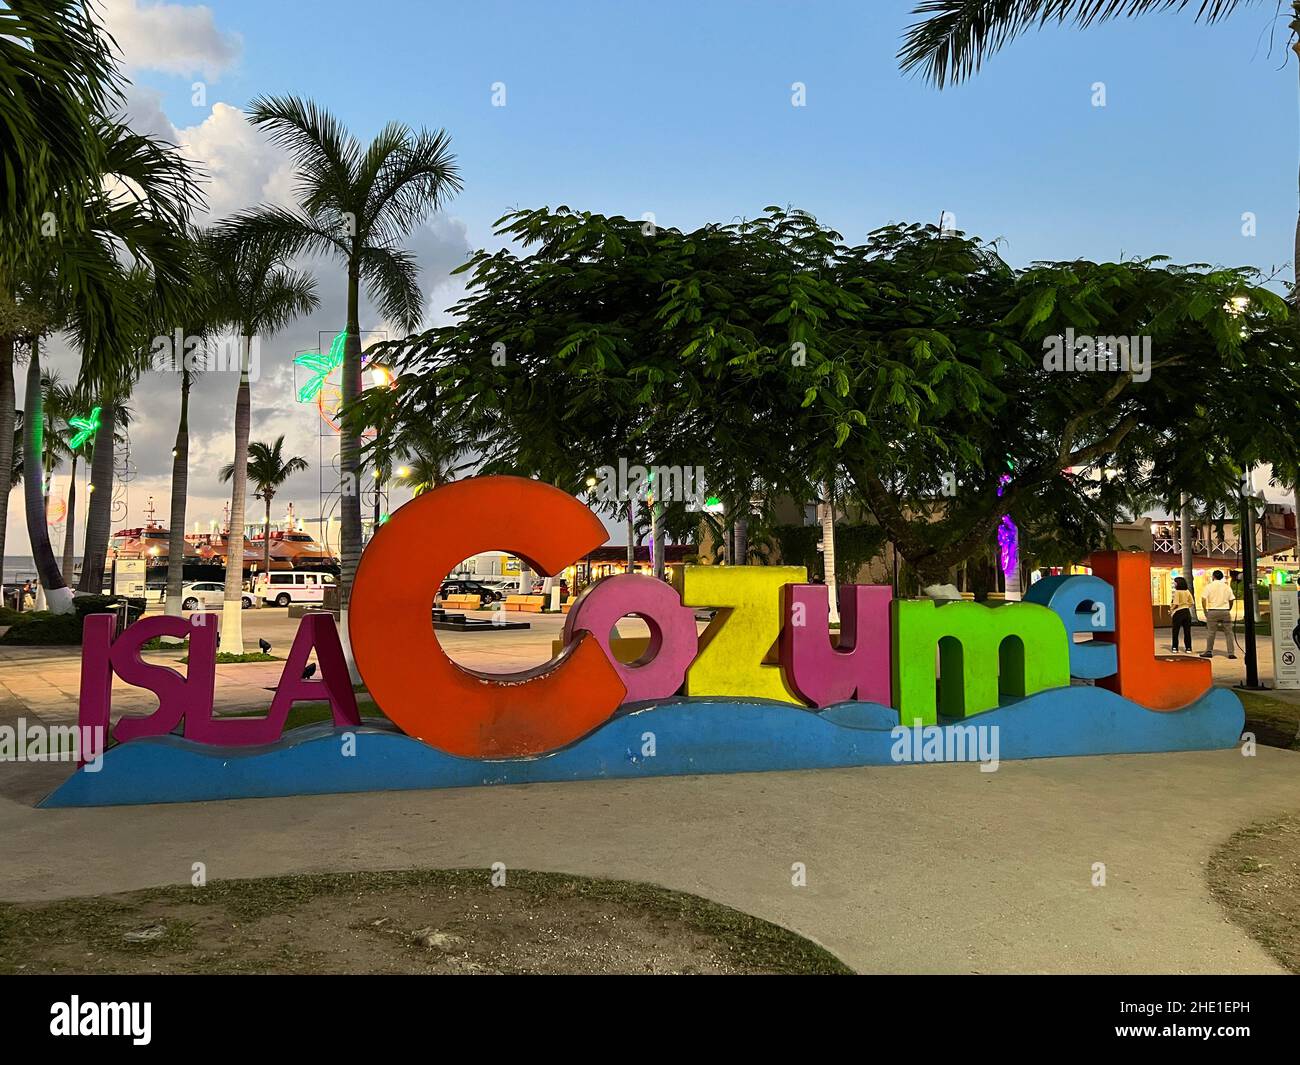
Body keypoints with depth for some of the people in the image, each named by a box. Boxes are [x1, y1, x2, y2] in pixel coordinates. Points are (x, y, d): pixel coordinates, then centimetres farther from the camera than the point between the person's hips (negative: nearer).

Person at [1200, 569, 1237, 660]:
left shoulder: (1209, 586, -1)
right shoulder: (1227, 586, 7)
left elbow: (1203, 599, -8)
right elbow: (1231, 600, 6)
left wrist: (1205, 610, 0)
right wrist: (1229, 609, 17)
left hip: (1213, 611, -2)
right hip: (1225, 611, 2)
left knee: (1211, 632, 3)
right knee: (1229, 633, 5)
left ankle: (1209, 651, 6)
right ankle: (1231, 653, 2)